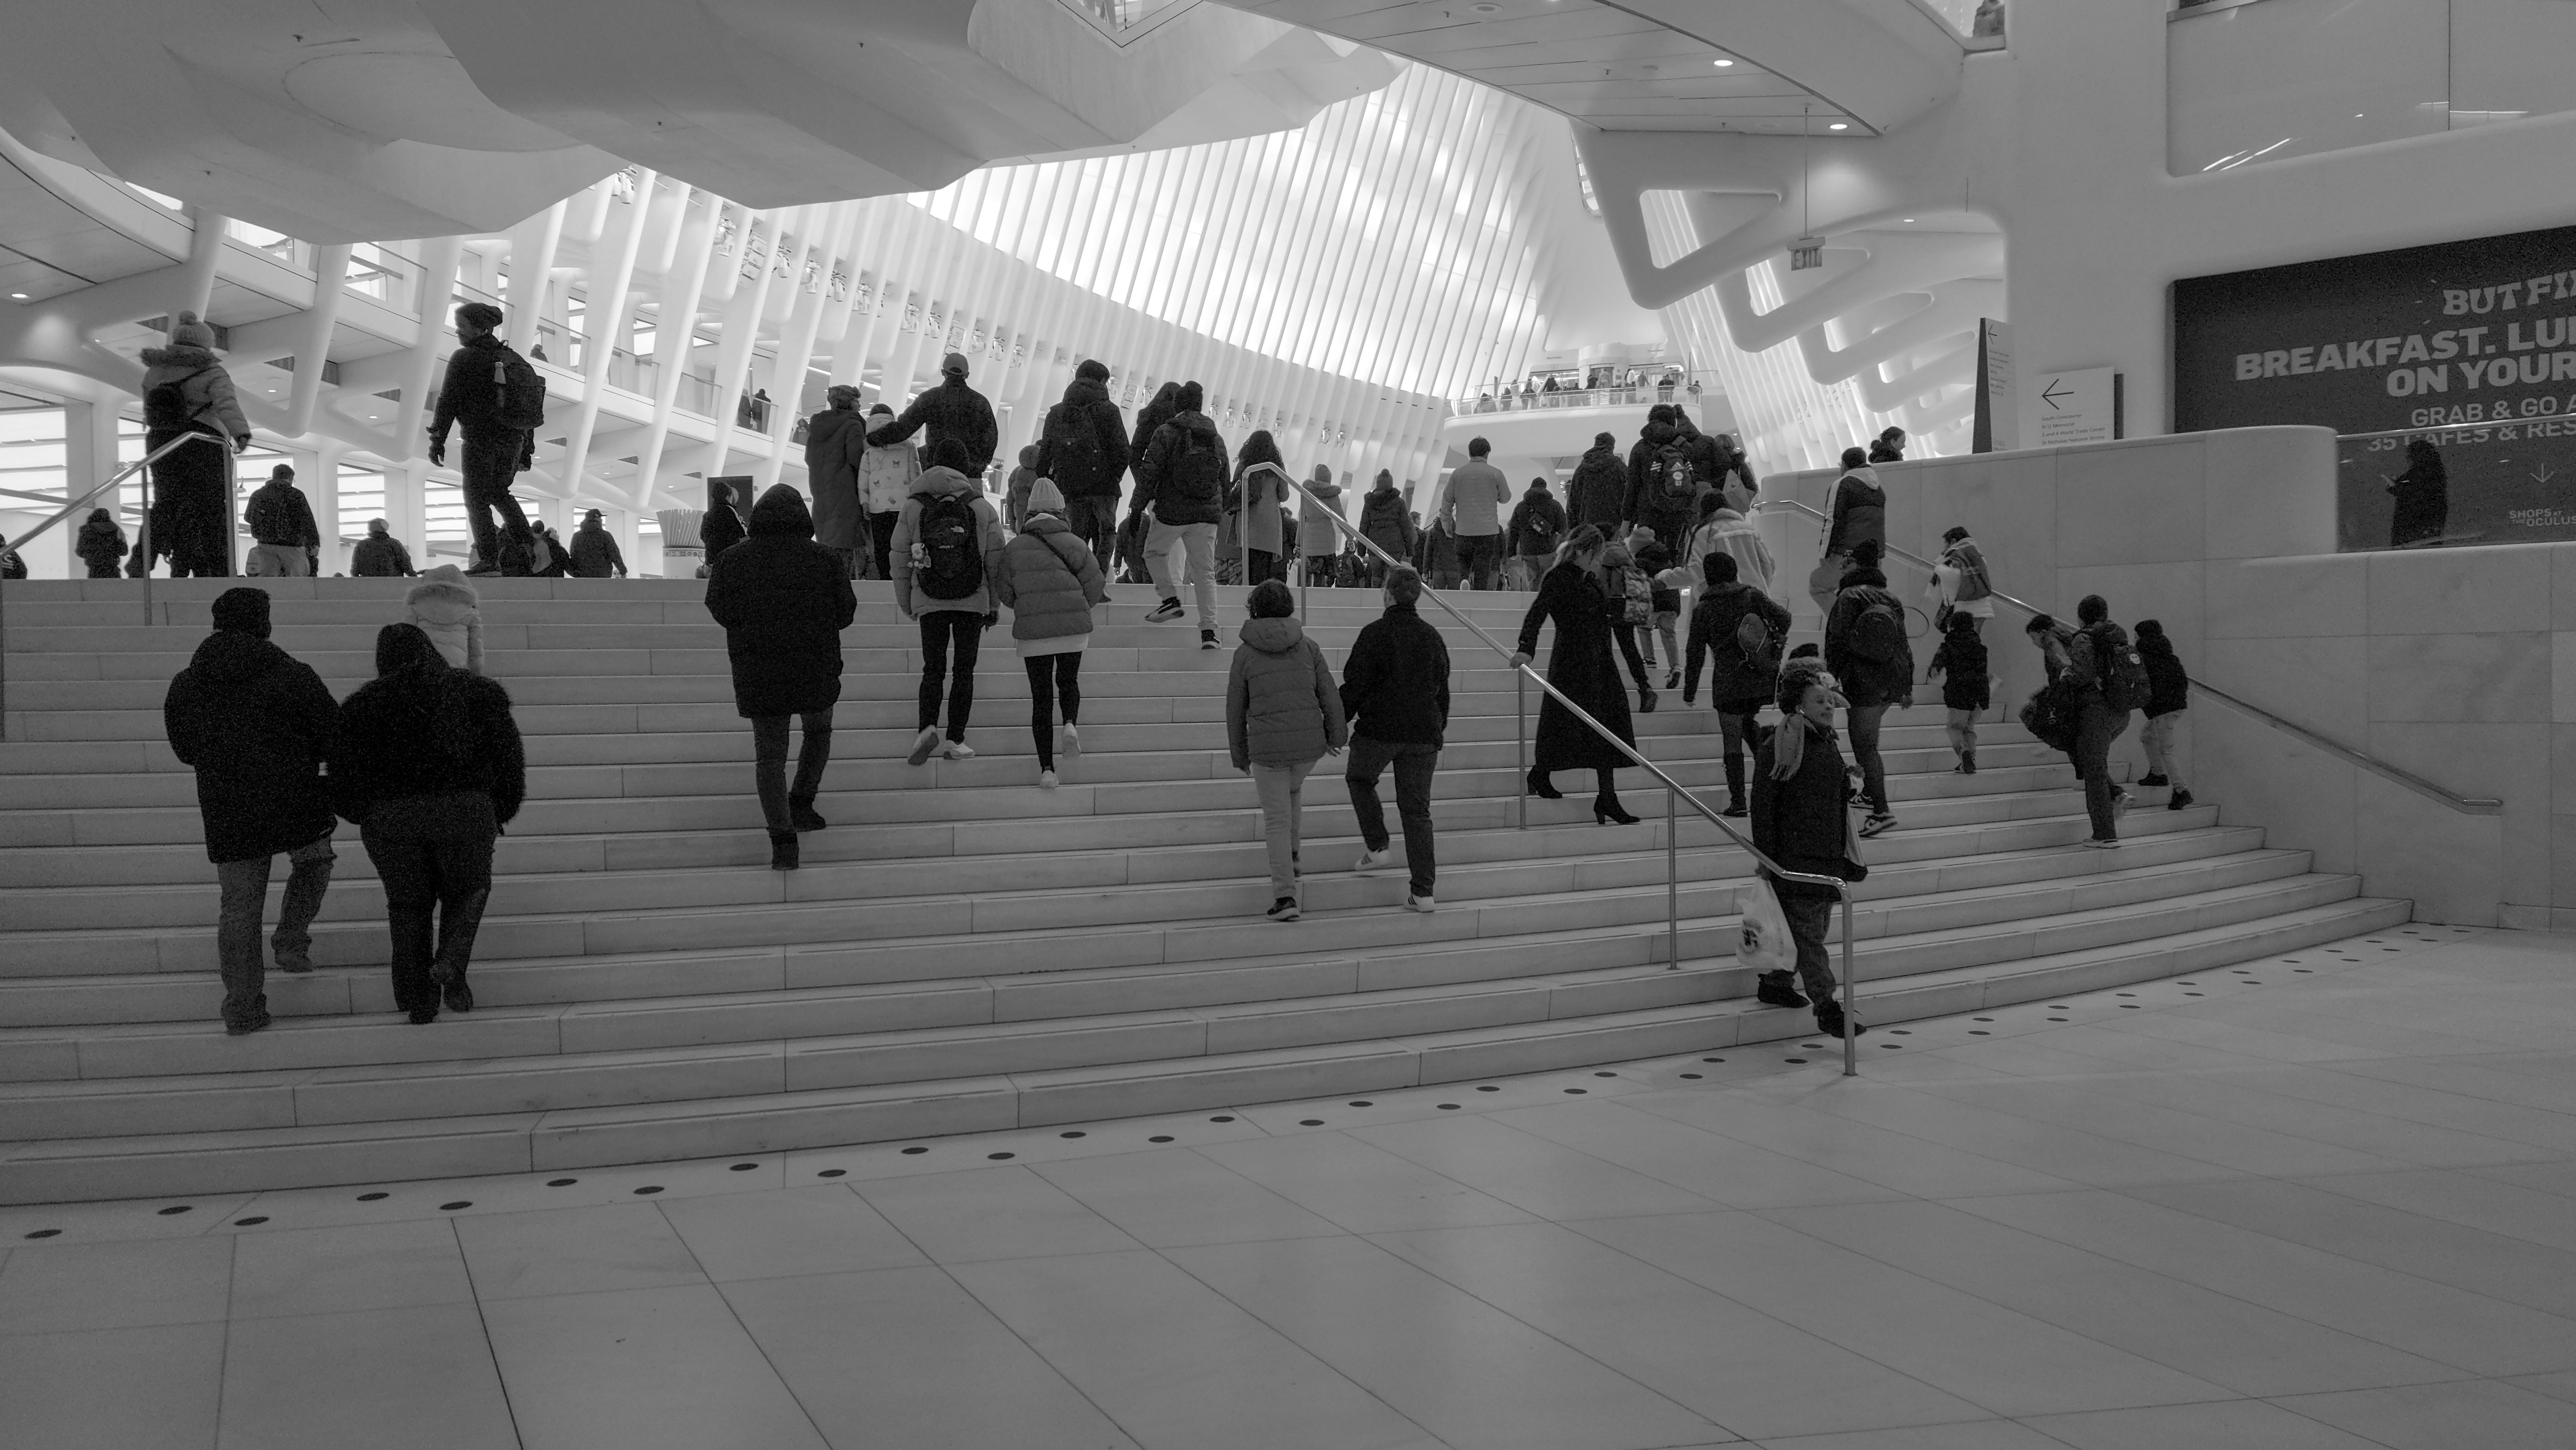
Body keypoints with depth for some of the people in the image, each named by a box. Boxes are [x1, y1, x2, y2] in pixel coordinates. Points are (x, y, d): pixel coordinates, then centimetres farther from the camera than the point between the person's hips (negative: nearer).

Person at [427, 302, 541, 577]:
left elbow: (447, 401, -11)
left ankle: (488, 560, -8)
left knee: (478, 500, 0)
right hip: (513, 439, 6)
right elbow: (529, 409, 16)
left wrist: (437, 439, -6)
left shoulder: (464, 358, -6)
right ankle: (524, 542, 7)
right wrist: (527, 449, 20)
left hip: (481, 438, -6)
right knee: (499, 492, 23)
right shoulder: (513, 358, 14)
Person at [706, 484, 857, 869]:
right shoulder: (827, 559, -5)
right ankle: (802, 804, 18)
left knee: (770, 755, 5)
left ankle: (783, 840, -5)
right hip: (816, 673, 0)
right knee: (818, 733, 27)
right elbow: (845, 614, 2)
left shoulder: (732, 561, -3)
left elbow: (721, 613, 6)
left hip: (757, 677, 0)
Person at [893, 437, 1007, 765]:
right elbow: (995, 559, 0)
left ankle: (928, 727, -12)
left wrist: (905, 603, 13)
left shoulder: (913, 507, 0)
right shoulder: (982, 507, -2)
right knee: (964, 671, 8)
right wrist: (994, 605, 10)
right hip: (973, 602, 0)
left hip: (929, 602, 1)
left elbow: (900, 558, 2)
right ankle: (956, 740, 5)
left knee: (933, 670, 9)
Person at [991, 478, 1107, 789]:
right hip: (1074, 627, 0)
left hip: (1032, 631, 0)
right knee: (1068, 682, 23)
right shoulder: (1074, 543, 1)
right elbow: (1095, 585, 2)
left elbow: (1004, 593, 7)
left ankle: (1047, 768, 1)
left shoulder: (1014, 548, 3)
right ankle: (1071, 723, -8)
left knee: (1041, 697, 6)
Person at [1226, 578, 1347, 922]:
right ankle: (1292, 856, 33)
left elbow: (1236, 710, 3)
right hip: (1310, 744, 2)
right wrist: (1336, 735, 18)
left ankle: (1285, 897, -2)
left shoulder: (1245, 653, -2)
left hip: (1267, 748, -2)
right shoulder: (1308, 647, 0)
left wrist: (1239, 754, 15)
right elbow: (1330, 697, 1)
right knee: (1293, 787, 35)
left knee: (1277, 820, 6)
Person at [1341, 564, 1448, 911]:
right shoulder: (1432, 637, 8)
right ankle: (1423, 891, 1)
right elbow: (1443, 691, 15)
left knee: (1360, 778, 25)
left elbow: (1354, 685, -9)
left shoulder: (1374, 634, -8)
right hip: (1424, 734, 4)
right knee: (1417, 808, 6)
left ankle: (1377, 845, 11)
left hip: (1379, 729, -4)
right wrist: (1438, 738, 24)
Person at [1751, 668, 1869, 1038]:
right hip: (1795, 860, -8)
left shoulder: (1828, 743, 14)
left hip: (1829, 856, 8)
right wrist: (1767, 861, -16)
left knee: (1817, 928, 14)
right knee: (1809, 934, -8)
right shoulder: (1778, 747, -11)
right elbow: (1763, 807, -12)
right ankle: (1827, 1009, -11)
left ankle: (1775, 984, 29)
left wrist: (1846, 857, 23)